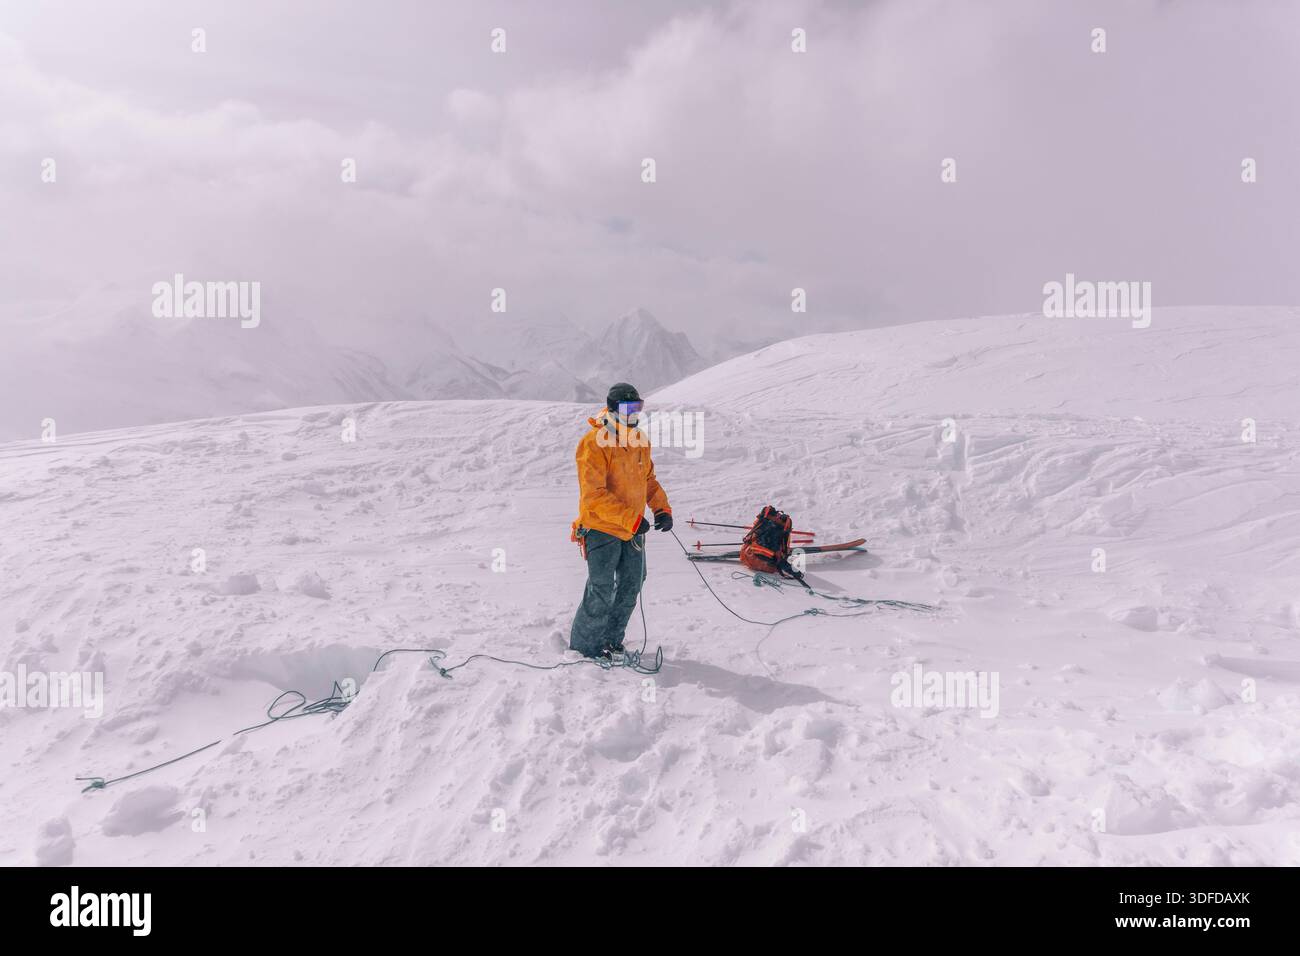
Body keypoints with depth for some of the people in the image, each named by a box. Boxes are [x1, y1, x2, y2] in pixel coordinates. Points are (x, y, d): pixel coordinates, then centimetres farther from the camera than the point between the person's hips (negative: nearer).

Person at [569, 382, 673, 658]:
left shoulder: (640, 441, 7)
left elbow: (649, 479, 18)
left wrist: (662, 508, 1)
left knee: (630, 589, 15)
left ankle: (611, 640, 32)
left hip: (633, 531, 8)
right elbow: (593, 495, -23)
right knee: (601, 594, -3)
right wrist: (632, 519, -26)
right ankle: (584, 647, 15)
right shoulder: (595, 443, -17)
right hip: (602, 529, -7)